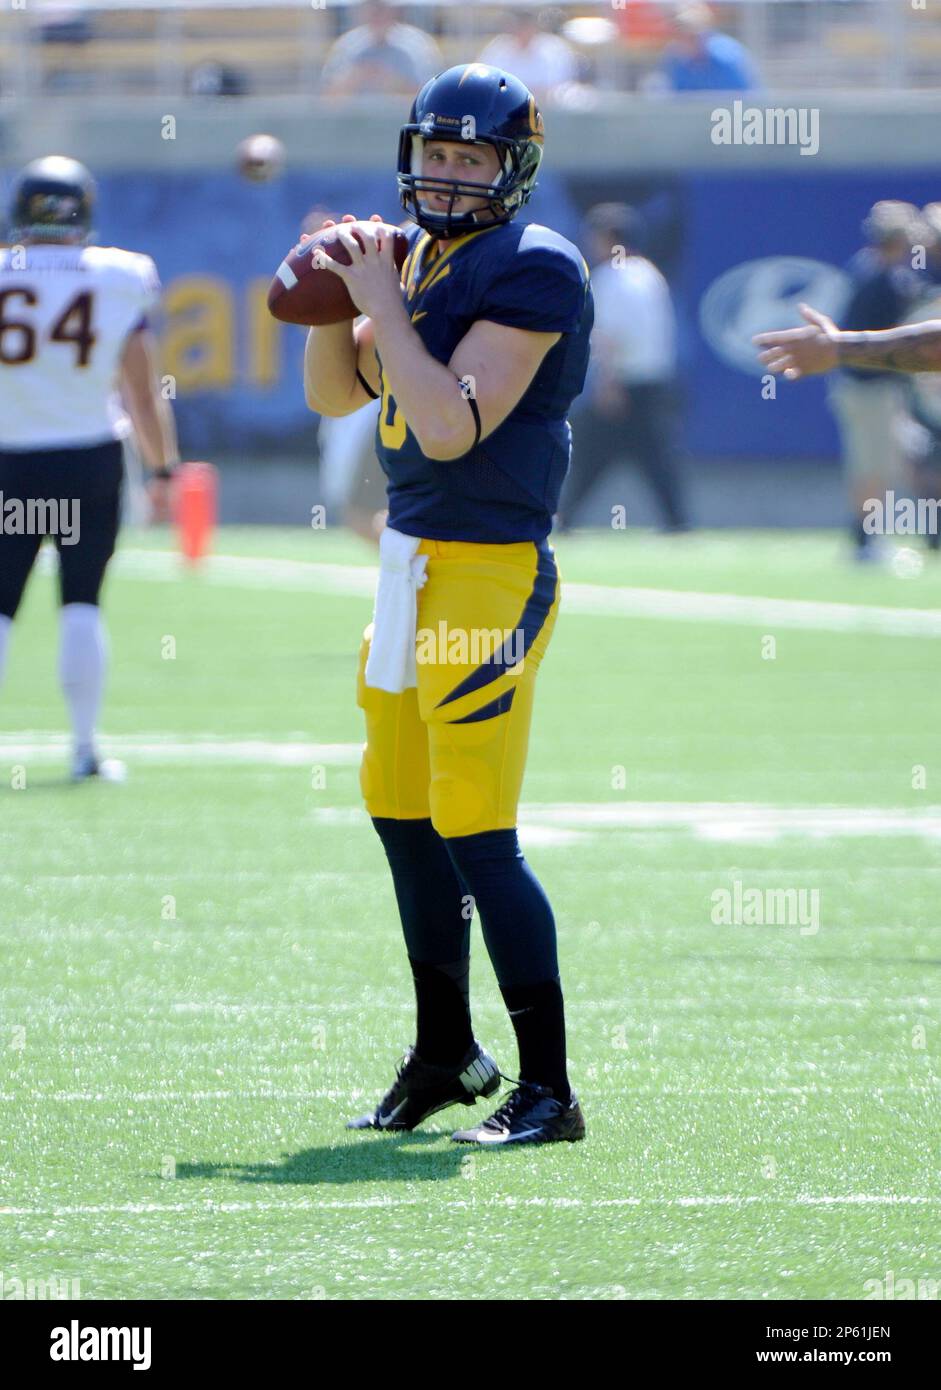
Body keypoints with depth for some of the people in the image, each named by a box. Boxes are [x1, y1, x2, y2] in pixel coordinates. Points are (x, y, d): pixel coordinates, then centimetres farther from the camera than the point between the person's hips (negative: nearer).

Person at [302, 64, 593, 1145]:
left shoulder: (530, 269, -14)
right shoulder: (420, 257, 12)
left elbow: (451, 428, -22)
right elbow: (334, 395, 18)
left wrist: (383, 302, -17)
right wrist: (335, 299, 1)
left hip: (487, 572, -9)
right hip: (412, 563, 9)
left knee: (475, 835, -10)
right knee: (403, 815, 16)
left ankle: (547, 1090, -5)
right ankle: (444, 1055, 30)